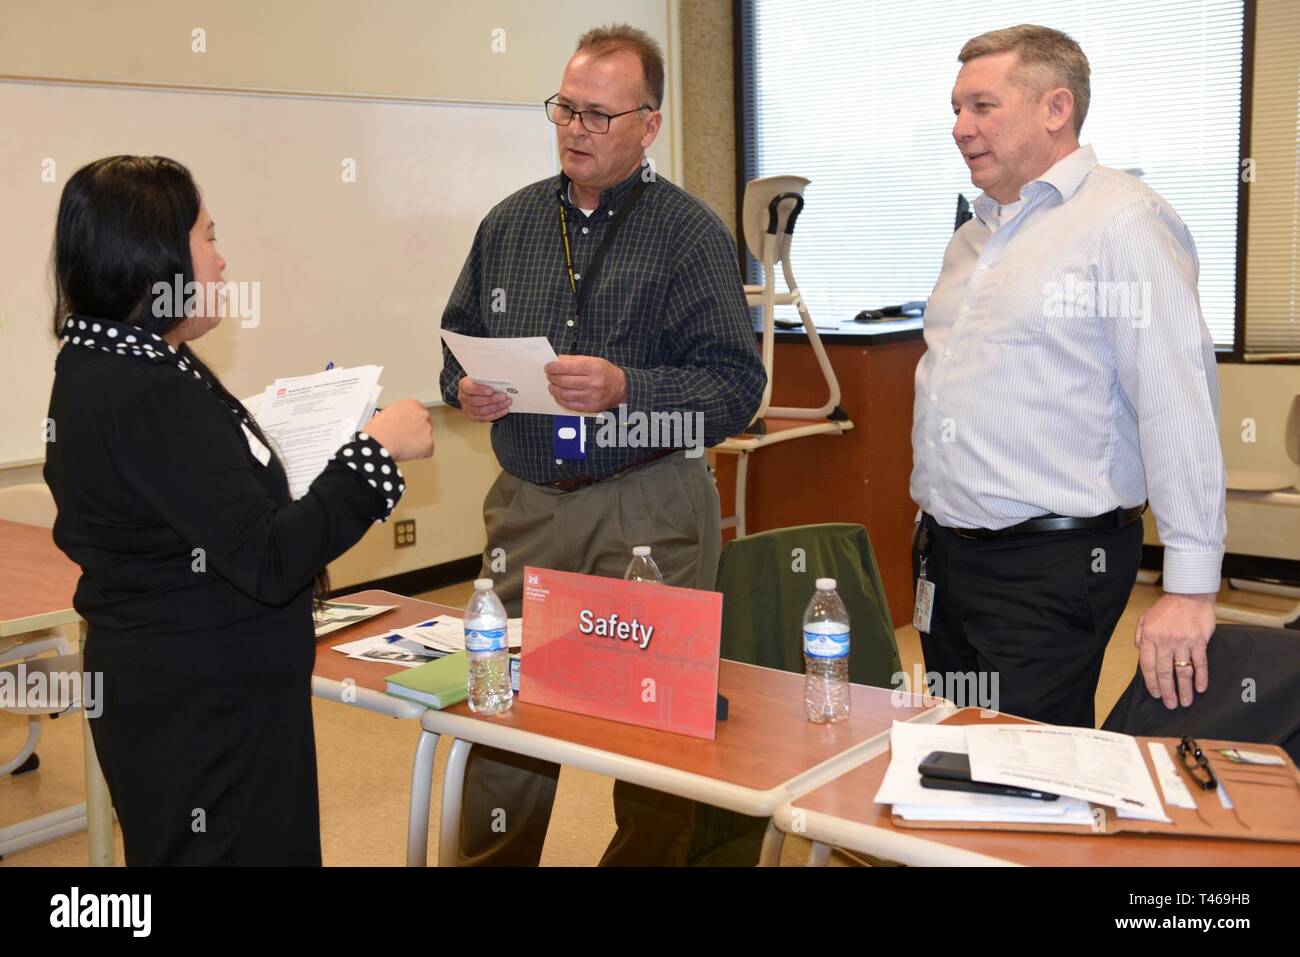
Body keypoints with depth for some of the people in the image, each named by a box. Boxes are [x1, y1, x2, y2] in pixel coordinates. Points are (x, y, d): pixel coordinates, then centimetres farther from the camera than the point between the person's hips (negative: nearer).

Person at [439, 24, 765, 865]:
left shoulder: (691, 233, -3)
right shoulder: (510, 224, 11)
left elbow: (737, 385, -10)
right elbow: (459, 340, 19)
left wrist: (625, 389, -24)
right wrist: (466, 387, -4)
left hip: (651, 512, -4)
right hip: (526, 504, 4)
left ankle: (648, 856, 25)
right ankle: (489, 861, 27)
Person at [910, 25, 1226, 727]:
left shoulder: (1122, 221, -12)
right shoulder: (972, 239, 16)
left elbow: (1177, 404, -18)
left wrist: (1190, 587, -20)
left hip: (1050, 564, -8)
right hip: (946, 555, 8)